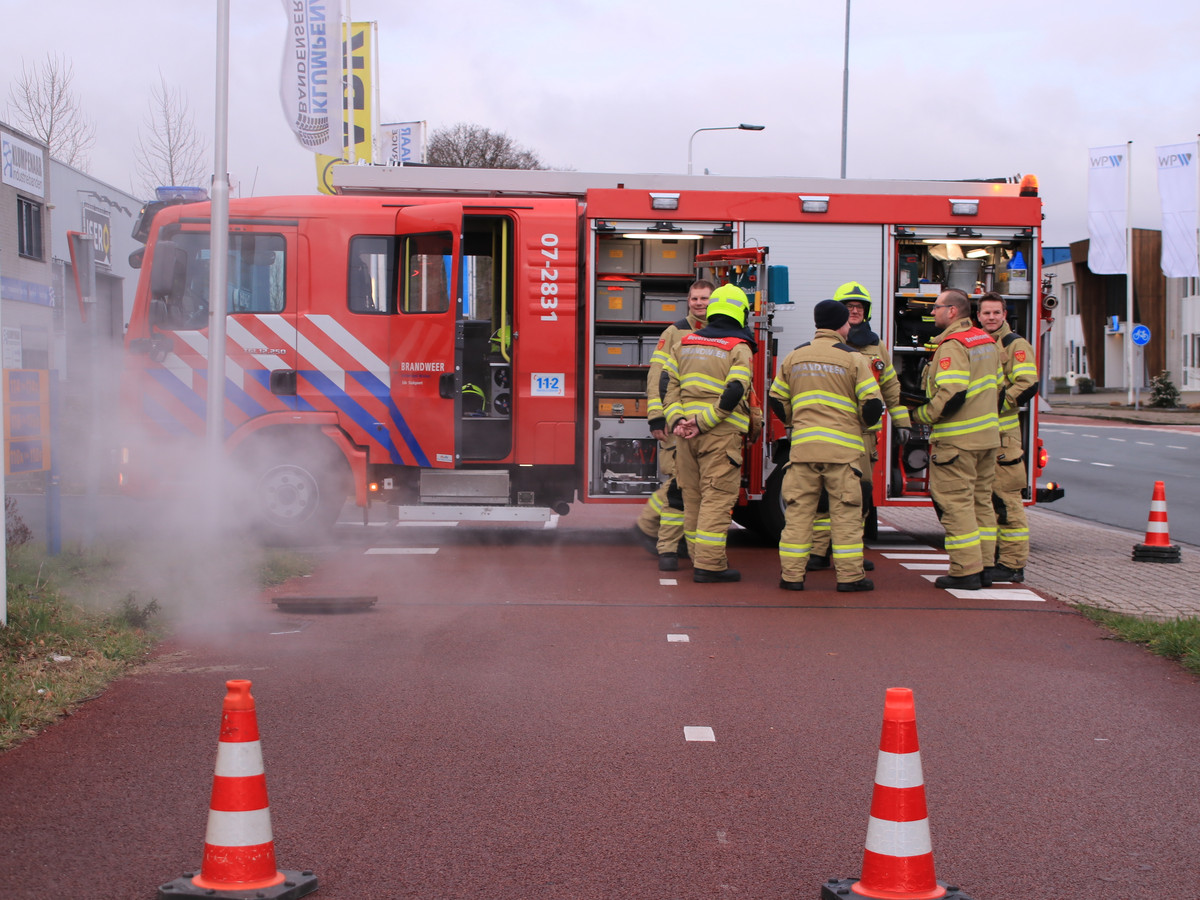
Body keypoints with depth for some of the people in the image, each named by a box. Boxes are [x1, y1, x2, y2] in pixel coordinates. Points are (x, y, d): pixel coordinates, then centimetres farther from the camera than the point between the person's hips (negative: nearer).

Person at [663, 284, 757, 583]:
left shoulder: (685, 343, 13)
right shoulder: (739, 349, -4)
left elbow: (670, 385, 8)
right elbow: (733, 393, -15)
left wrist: (676, 420, -1)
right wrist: (703, 423, -14)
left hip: (686, 433, 6)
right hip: (721, 434, -6)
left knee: (692, 496, 13)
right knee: (717, 497, -4)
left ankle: (699, 557, 21)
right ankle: (709, 564, -8)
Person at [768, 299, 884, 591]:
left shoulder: (794, 357, 10)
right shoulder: (853, 359, -2)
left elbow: (777, 399, 16)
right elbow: (872, 403, -5)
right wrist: (862, 425, 14)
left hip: (802, 446, 3)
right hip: (843, 446, -3)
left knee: (798, 510, 5)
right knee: (846, 512, 2)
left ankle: (792, 574, 4)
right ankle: (850, 575, 4)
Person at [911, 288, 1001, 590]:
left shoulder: (952, 346, -17)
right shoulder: (986, 341, 14)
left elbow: (951, 395, -25)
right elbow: (996, 386, 19)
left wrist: (921, 415, -11)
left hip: (958, 440, -9)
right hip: (988, 436, 10)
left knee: (955, 503, -5)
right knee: (981, 501, 14)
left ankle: (966, 571, -6)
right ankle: (984, 567, 17)